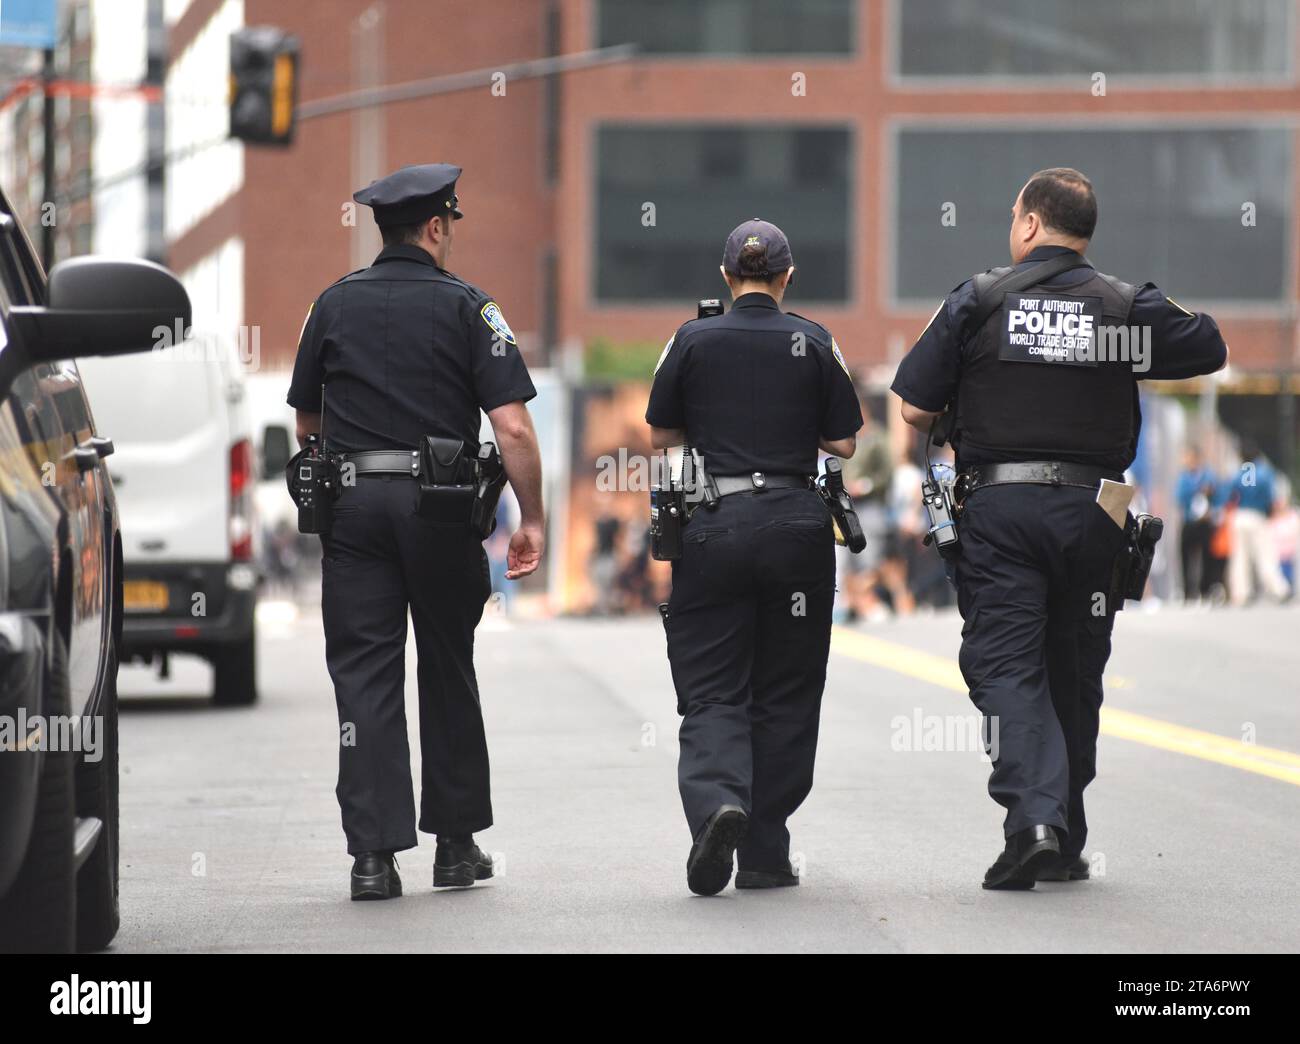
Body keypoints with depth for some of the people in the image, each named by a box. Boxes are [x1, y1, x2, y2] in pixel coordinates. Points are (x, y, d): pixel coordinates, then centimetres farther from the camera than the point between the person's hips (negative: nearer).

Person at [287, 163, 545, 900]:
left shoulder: (335, 305, 7)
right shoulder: (467, 308, -1)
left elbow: (307, 423, 16)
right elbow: (513, 427, -10)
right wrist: (532, 520, -4)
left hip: (352, 506, 1)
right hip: (442, 508, -1)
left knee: (365, 678, 1)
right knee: (448, 672, 13)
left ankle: (374, 853, -7)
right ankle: (456, 842, 20)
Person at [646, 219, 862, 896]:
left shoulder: (693, 341, 1)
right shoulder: (814, 343, 1)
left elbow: (661, 436, 6)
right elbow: (842, 443, 3)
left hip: (713, 527, 0)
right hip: (796, 524, 1)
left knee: (710, 690, 3)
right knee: (785, 694, 10)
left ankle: (716, 799, -27)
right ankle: (764, 856, 11)